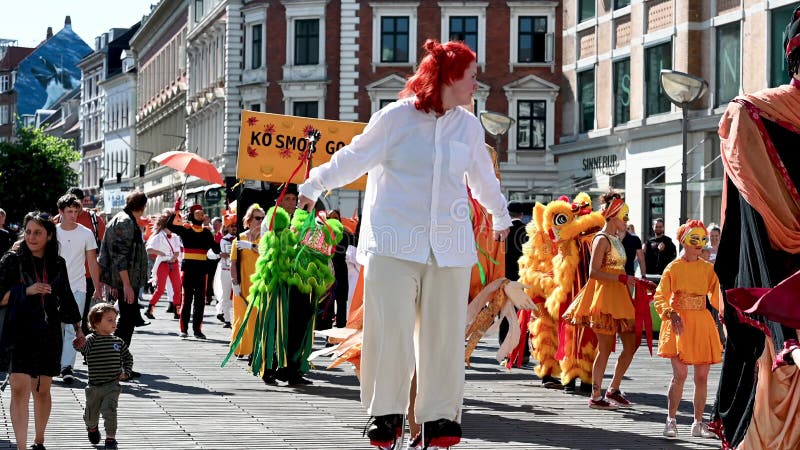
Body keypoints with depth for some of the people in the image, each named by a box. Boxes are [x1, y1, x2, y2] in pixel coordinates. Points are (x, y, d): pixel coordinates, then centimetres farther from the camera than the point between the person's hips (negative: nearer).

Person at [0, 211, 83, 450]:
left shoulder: (58, 264, 8)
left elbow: (66, 298, 20)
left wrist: (78, 328, 24)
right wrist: (26, 290, -18)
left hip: (49, 333, 3)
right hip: (20, 332, -3)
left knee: (42, 390, 11)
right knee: (20, 389, -14)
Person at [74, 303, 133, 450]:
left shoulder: (118, 342, 2)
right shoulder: (91, 340, -10)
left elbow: (127, 357, 16)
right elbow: (83, 348, -32)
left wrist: (126, 372, 3)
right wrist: (80, 345, -55)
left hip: (112, 386, 1)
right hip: (94, 386, -1)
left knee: (109, 411, -16)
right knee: (91, 414, 15)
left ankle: (111, 438, -2)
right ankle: (92, 428, 48)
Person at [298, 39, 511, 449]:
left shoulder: (469, 126, 11)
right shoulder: (396, 118, -2)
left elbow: (483, 180, 29)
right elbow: (353, 158, 10)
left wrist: (500, 216, 42)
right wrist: (313, 186, 17)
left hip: (450, 244, 4)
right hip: (395, 241, -3)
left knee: (444, 332, 0)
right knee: (390, 329, -6)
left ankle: (438, 417, 7)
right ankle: (386, 413, 8)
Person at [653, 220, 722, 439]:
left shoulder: (708, 269, 8)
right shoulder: (673, 267, -1)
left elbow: (717, 297, 5)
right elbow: (660, 297, -5)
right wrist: (671, 314, -22)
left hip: (702, 324, 4)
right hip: (679, 323, -4)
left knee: (702, 376, 5)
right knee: (680, 374, -14)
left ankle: (698, 423, 15)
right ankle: (671, 421, -2)